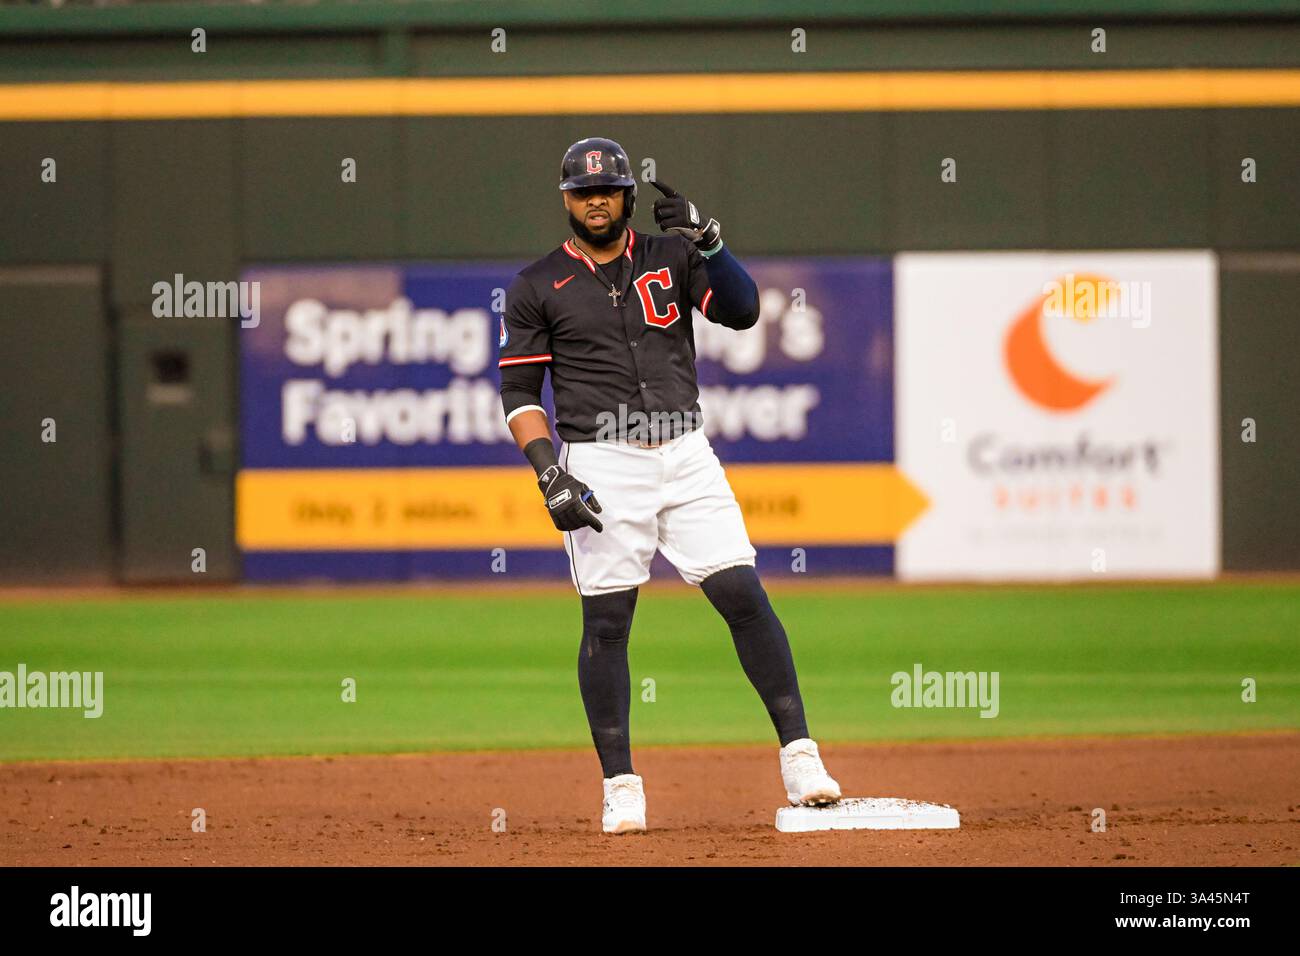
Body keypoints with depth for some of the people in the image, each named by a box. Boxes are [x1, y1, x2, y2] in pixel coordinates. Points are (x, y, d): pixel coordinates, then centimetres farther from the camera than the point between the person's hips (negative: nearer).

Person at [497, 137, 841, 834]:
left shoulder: (672, 258, 10)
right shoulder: (537, 287, 6)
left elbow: (742, 310, -5)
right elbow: (519, 392, 3)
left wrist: (704, 237, -16)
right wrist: (549, 474, -10)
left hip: (684, 457, 1)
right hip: (601, 465, -1)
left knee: (743, 594, -7)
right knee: (607, 619, -3)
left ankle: (798, 753, -3)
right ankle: (620, 785, 5)